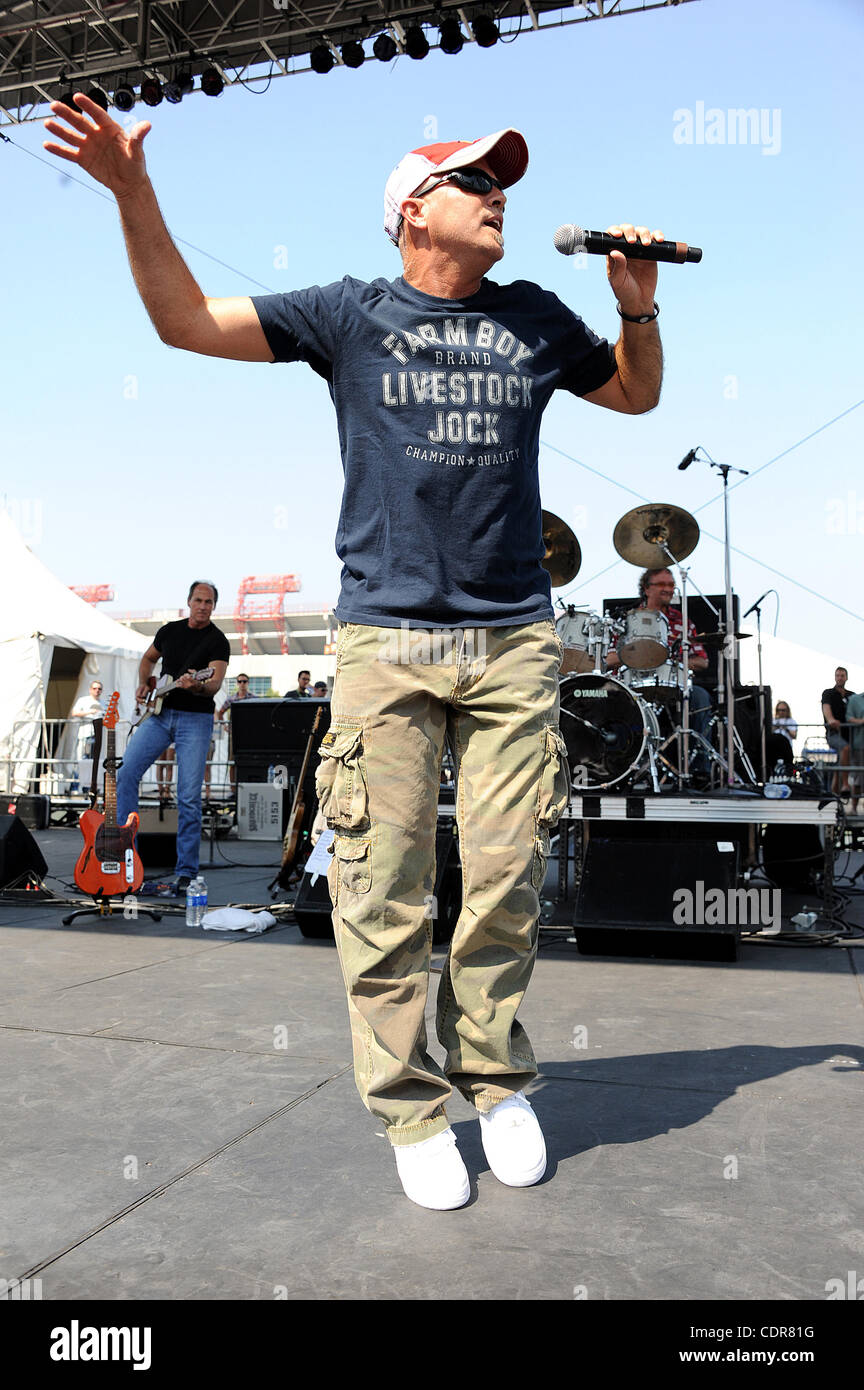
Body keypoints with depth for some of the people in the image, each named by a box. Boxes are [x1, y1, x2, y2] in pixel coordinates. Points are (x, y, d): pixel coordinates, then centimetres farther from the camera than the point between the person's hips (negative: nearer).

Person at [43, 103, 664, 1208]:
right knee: (384, 885, -3)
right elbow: (185, 320, 10)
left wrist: (639, 306, 15)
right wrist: (133, 193, -1)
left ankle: (496, 1078, 22)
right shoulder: (349, 315, 10)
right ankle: (410, 1108, 13)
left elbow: (636, 395, 32)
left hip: (514, 640, 2)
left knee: (505, 877, 2)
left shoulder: (535, 319, 18)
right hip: (386, 640, -2)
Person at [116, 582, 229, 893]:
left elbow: (215, 683, -17)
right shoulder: (169, 631, 11)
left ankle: (186, 872, 2)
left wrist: (197, 686, -38)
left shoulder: (218, 641, -4)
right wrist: (143, 685, 10)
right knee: (126, 772, -10)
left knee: (189, 797, -7)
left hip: (195, 719, -4)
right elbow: (148, 659, 28)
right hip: (159, 714, 4)